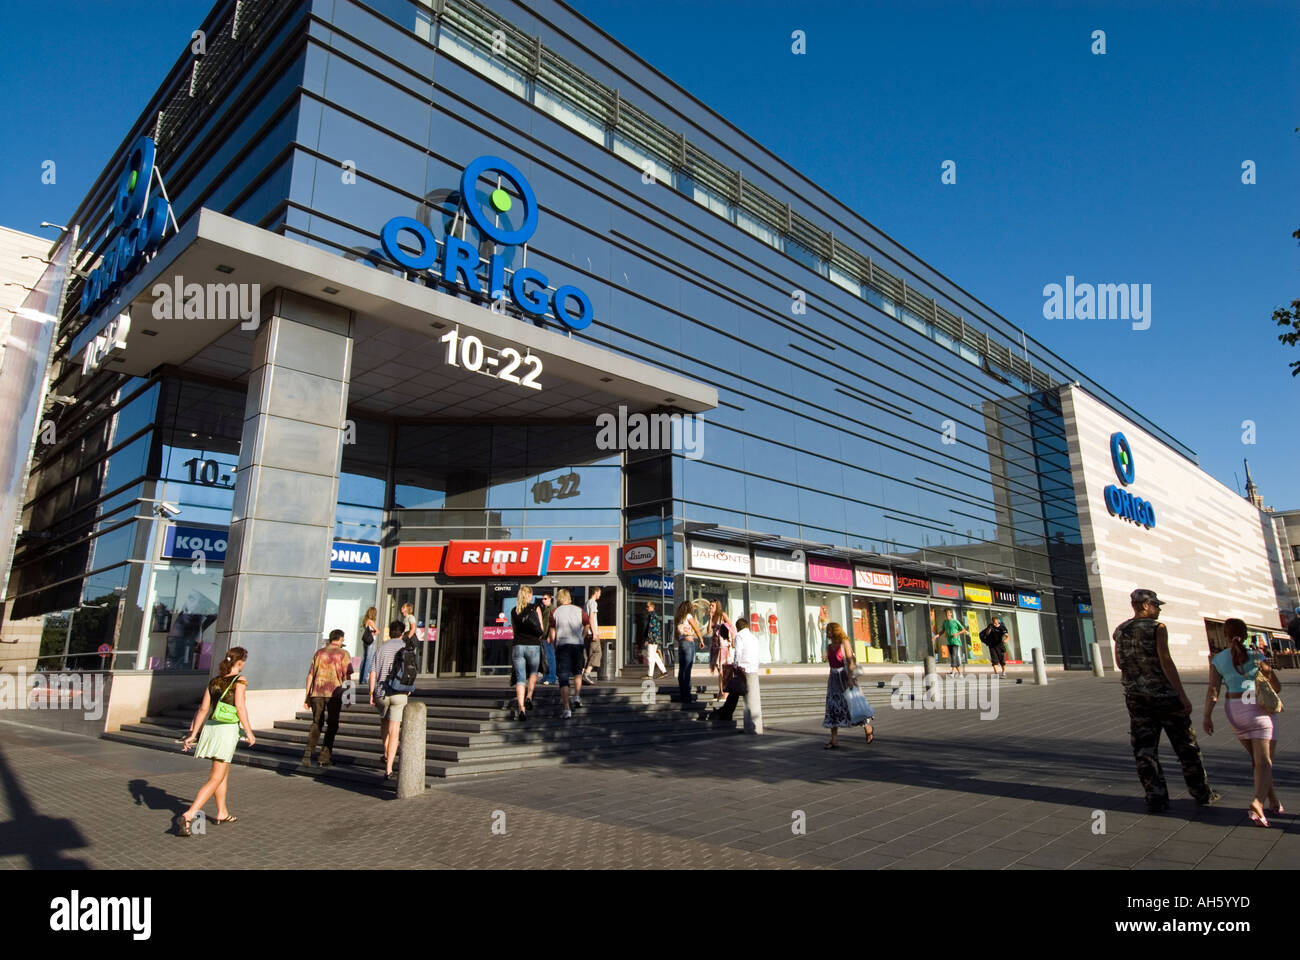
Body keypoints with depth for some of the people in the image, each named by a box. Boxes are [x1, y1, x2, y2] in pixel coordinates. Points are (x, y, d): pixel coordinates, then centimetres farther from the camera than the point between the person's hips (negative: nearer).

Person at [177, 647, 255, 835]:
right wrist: (249, 732, -4)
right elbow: (240, 707, -12)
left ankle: (222, 813, 34)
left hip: (210, 727, 7)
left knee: (224, 772, 23)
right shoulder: (240, 680, -8)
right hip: (228, 729, -7)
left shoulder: (214, 681, 11)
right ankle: (188, 815, -13)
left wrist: (193, 734, 12)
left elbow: (203, 709, 9)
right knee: (215, 779, -1)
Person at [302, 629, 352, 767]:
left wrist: (307, 697, 14)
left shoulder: (319, 652, 11)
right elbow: (347, 676, -2)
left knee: (316, 724, 13)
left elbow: (310, 675, 10)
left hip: (316, 692, 3)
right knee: (332, 725, 9)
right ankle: (325, 757, 8)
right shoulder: (343, 654, 2)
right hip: (334, 692, -3)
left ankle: (308, 753, -1)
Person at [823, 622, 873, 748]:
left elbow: (850, 661, -14)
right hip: (834, 678, 6)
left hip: (845, 677, -6)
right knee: (832, 708, -3)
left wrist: (850, 678, -23)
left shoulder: (844, 643, -7)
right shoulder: (829, 646, 12)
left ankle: (869, 729, 27)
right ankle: (834, 741, -4)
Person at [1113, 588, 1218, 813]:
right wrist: (1183, 695, -16)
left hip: (1135, 696, 4)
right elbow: (1166, 662, -17)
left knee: (1144, 749, 5)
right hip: (1163, 693, -4)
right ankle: (1201, 793, 23)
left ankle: (1155, 798, 5)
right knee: (1185, 745, 12)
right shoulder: (1157, 628, -10)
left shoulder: (1120, 631, 7)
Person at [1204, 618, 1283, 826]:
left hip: (1233, 711, 3)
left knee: (1257, 760, 22)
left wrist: (1207, 716, -7)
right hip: (1259, 709, -3)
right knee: (1264, 762, -6)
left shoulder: (1218, 659, 0)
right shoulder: (1256, 657, -5)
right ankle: (1258, 802, -26)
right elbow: (1277, 686, 2)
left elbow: (1213, 689, -8)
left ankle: (1274, 801, 31)